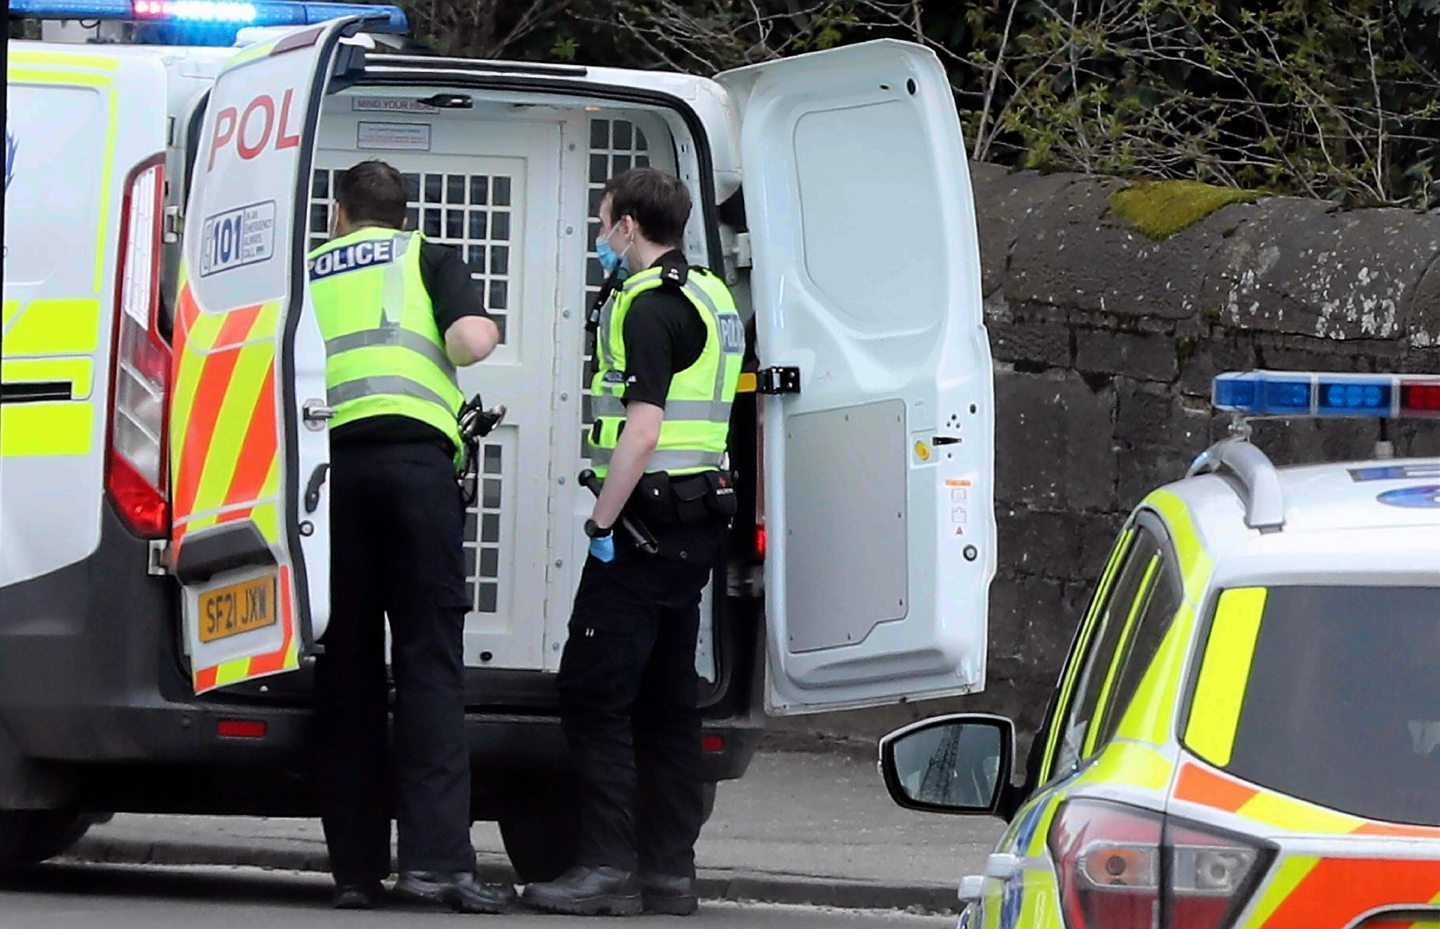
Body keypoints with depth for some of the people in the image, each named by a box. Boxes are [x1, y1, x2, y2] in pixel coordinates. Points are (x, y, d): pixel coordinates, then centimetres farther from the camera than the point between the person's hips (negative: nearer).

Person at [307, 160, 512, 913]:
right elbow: (472, 341, -2)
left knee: (345, 664, 6)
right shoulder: (426, 258, 13)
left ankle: (356, 865, 3)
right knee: (428, 657, -5)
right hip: (412, 451, -3)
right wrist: (481, 334, 18)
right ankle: (435, 856, -17)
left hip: (326, 461, 3)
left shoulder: (307, 273, 23)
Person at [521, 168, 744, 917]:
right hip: (697, 521, 10)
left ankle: (607, 868, -13)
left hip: (648, 518, -10)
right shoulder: (710, 298, 17)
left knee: (594, 693, -9)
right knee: (666, 700, 11)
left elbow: (642, 430, -22)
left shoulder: (648, 307, -13)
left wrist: (602, 523, -19)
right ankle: (670, 869, 11)